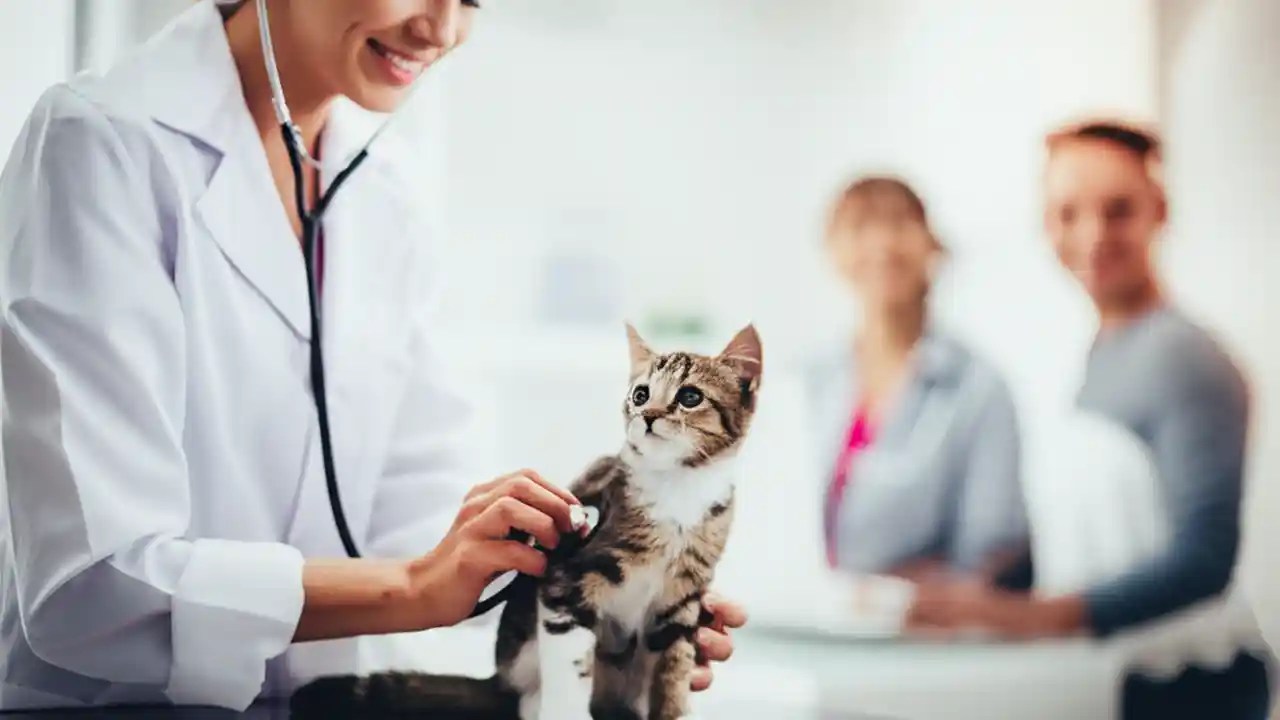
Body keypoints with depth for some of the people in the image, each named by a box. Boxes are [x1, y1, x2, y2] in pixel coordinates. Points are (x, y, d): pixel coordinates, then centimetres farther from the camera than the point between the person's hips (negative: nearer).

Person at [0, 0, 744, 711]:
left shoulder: (383, 193, 5)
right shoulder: (108, 146, -15)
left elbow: (412, 516, 2)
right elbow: (89, 576, -22)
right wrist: (413, 586, -26)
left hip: (305, 699, 5)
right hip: (100, 694, -4)